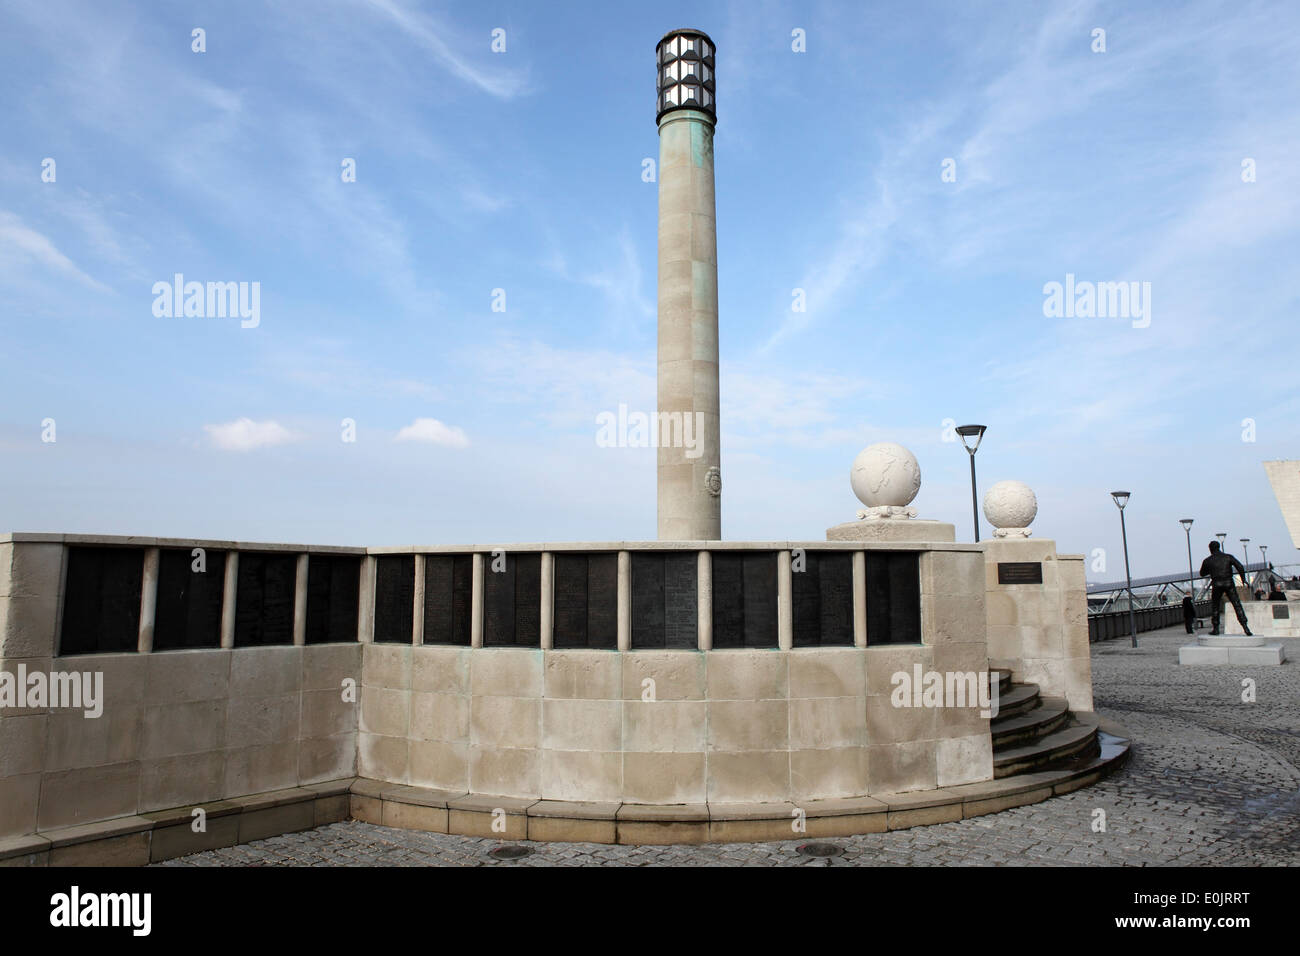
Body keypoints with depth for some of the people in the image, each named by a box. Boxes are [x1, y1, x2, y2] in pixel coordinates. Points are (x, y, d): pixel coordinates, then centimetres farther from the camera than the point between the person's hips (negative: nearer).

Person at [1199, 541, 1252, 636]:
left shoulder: (1207, 561, 5)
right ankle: (1245, 627, -8)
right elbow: (1240, 567, -6)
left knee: (1214, 606, 14)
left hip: (1217, 585, -1)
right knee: (1237, 605, 2)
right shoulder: (1228, 557, 6)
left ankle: (1215, 628, 12)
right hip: (1229, 584, 1)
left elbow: (1202, 574, 17)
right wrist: (1243, 579, 3)